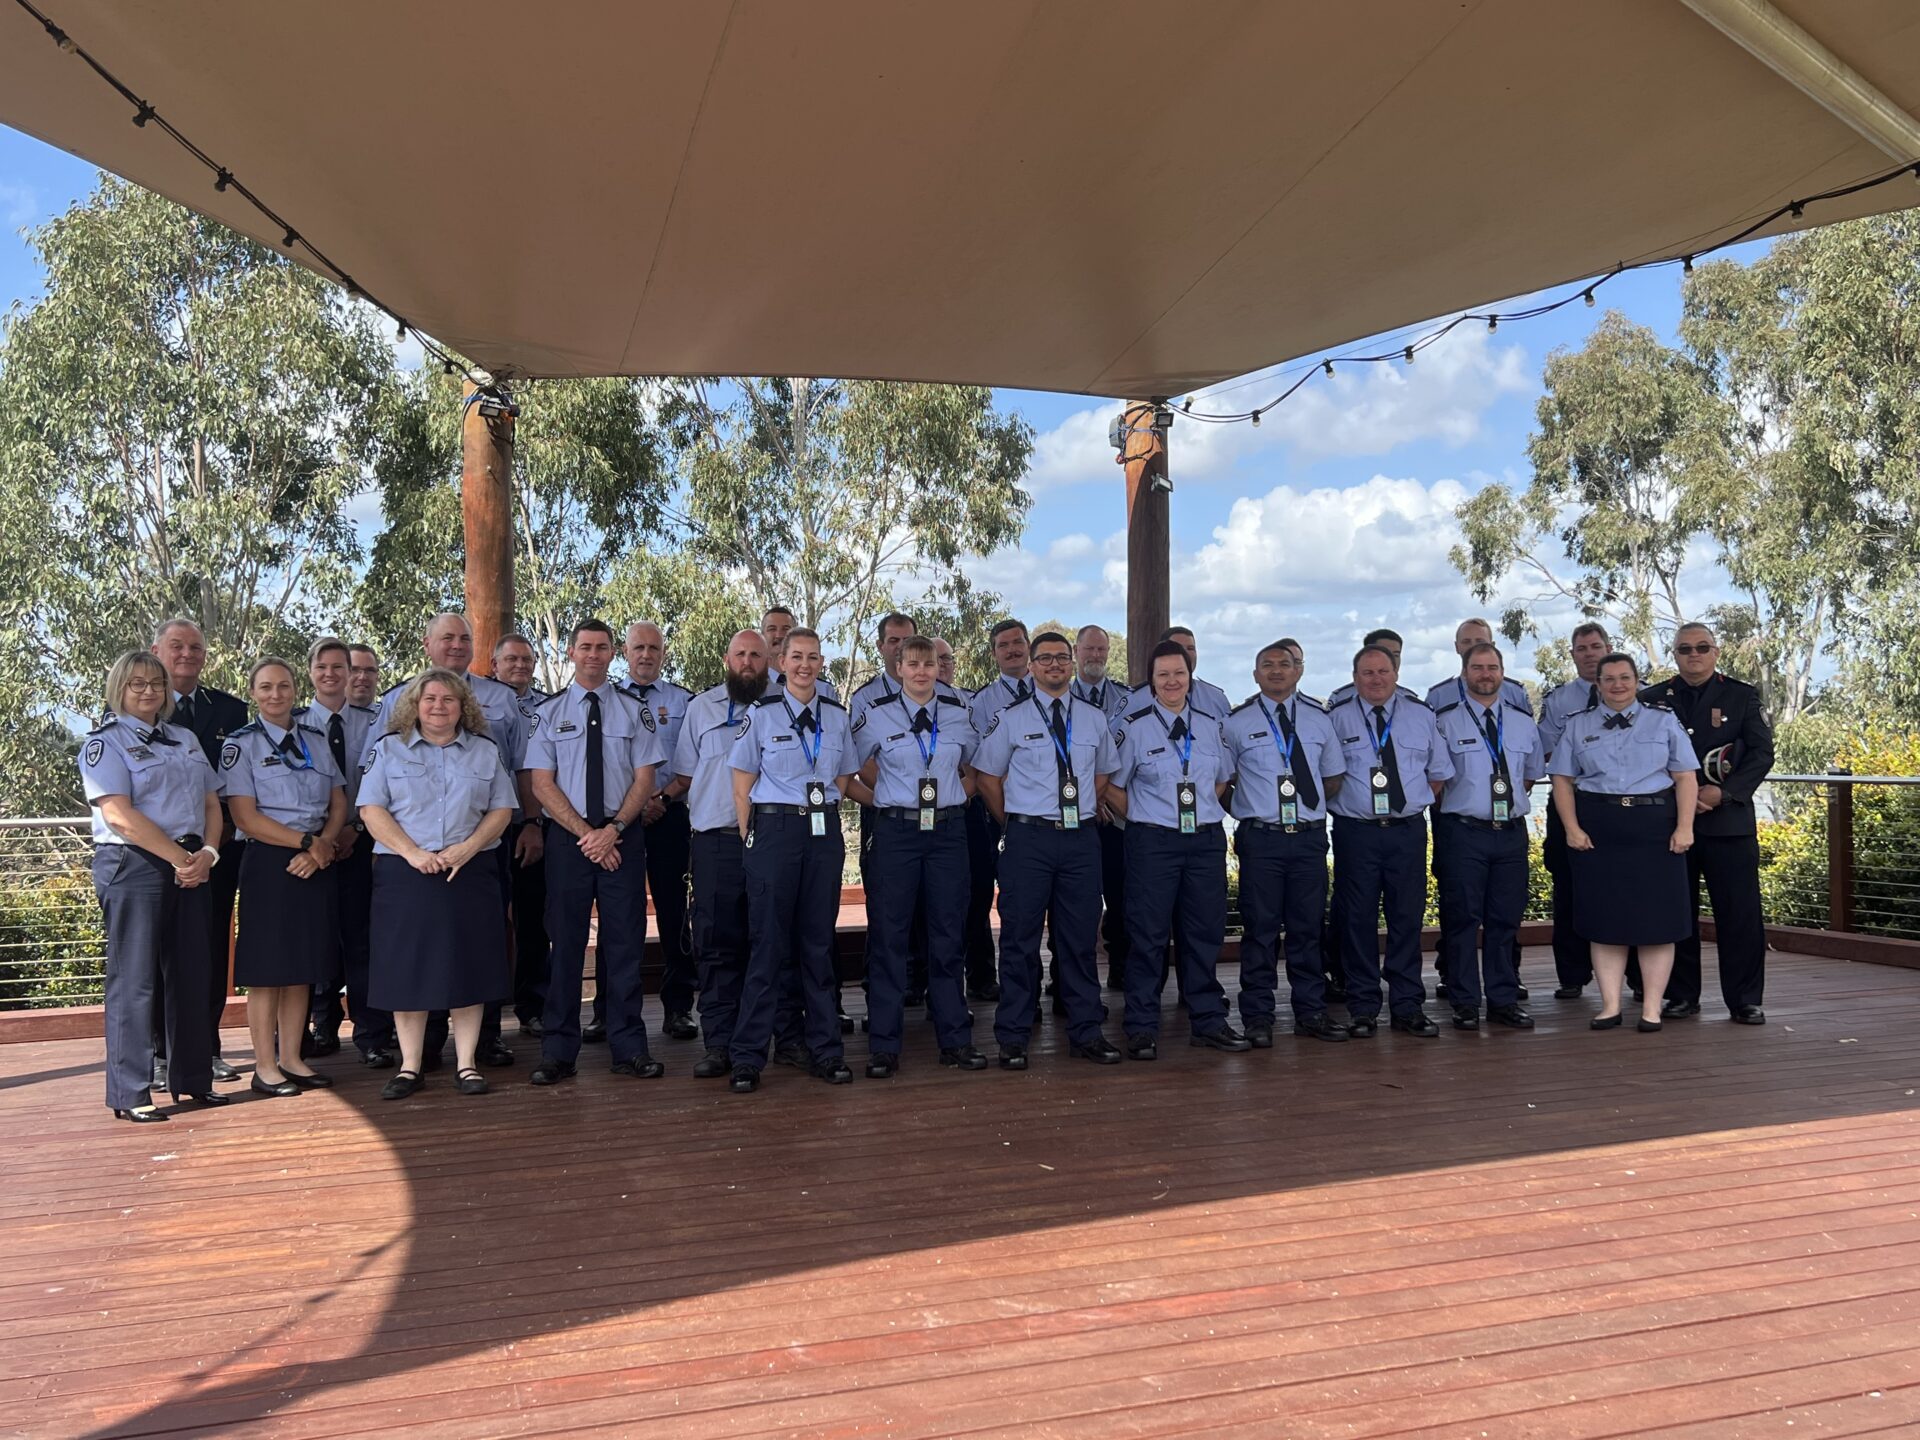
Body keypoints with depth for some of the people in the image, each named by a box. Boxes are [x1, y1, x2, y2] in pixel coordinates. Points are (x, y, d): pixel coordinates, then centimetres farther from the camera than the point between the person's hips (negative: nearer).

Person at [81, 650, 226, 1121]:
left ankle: (193, 1079, 17)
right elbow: (120, 815, -13)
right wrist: (180, 858, -14)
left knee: (192, 974, 7)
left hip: (191, 867, 6)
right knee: (134, 979, -4)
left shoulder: (185, 739, 18)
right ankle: (130, 1094, 2)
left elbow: (211, 802, 13)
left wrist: (207, 853, -5)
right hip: (133, 866, -6)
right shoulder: (104, 742, -2)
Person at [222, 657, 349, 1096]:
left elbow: (339, 804, 10)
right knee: (268, 967, -2)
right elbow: (246, 818, -10)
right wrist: (308, 840, -14)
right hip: (269, 863, -5)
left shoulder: (316, 739, 13)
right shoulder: (241, 744, -1)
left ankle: (291, 1059, 18)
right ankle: (265, 1066, 7)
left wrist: (322, 847, -8)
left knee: (304, 965, 9)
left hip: (317, 863, 5)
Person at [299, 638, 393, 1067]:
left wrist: (355, 829, -11)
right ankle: (324, 1027, 22)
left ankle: (373, 1036, 0)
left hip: (360, 839, -1)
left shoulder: (371, 723, 4)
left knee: (361, 934, -4)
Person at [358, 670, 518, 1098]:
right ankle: (410, 1066, 8)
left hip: (469, 871, 1)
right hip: (404, 872, -1)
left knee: (468, 965, 1)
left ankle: (466, 1063, 7)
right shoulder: (388, 749, 7)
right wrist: (413, 853, -14)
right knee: (407, 966, 0)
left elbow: (501, 809, 7)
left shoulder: (485, 751, 12)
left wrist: (468, 848, -10)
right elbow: (371, 809, -1)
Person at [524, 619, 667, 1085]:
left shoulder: (634, 711, 6)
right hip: (566, 838, 0)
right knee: (565, 942, 3)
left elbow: (644, 778, 1)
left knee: (625, 942, 3)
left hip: (622, 837, 0)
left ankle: (629, 1049, 10)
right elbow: (541, 783, -1)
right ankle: (558, 1052, 10)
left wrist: (613, 829, -12)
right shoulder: (549, 713, 4)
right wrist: (585, 833, -11)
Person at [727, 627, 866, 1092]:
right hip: (774, 829, -3)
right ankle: (747, 1057, 4)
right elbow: (742, 786, 1)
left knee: (819, 941, 8)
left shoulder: (837, 716, 10)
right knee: (769, 943, -4)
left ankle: (825, 1051, 16)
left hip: (824, 831, 3)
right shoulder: (761, 713, 1)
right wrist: (749, 839, -3)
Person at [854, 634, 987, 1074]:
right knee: (889, 936, 0)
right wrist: (894, 796, 10)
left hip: (948, 830, 2)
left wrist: (955, 799, 9)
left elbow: (972, 768, 22)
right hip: (895, 831, -2)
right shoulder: (876, 715, 0)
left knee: (948, 934, 7)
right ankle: (883, 1045, 7)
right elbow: (861, 769, 13)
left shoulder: (959, 715, 7)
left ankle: (955, 1040, 16)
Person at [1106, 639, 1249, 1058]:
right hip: (1153, 842, -4)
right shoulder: (1134, 726, -3)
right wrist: (1143, 820, 2)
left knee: (1206, 932, 10)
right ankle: (1143, 1029, 8)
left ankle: (1209, 1022, 21)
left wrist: (1203, 813, 12)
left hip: (1207, 839, 4)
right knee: (1148, 936, 0)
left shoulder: (1211, 725, 9)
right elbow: (1112, 787, 3)